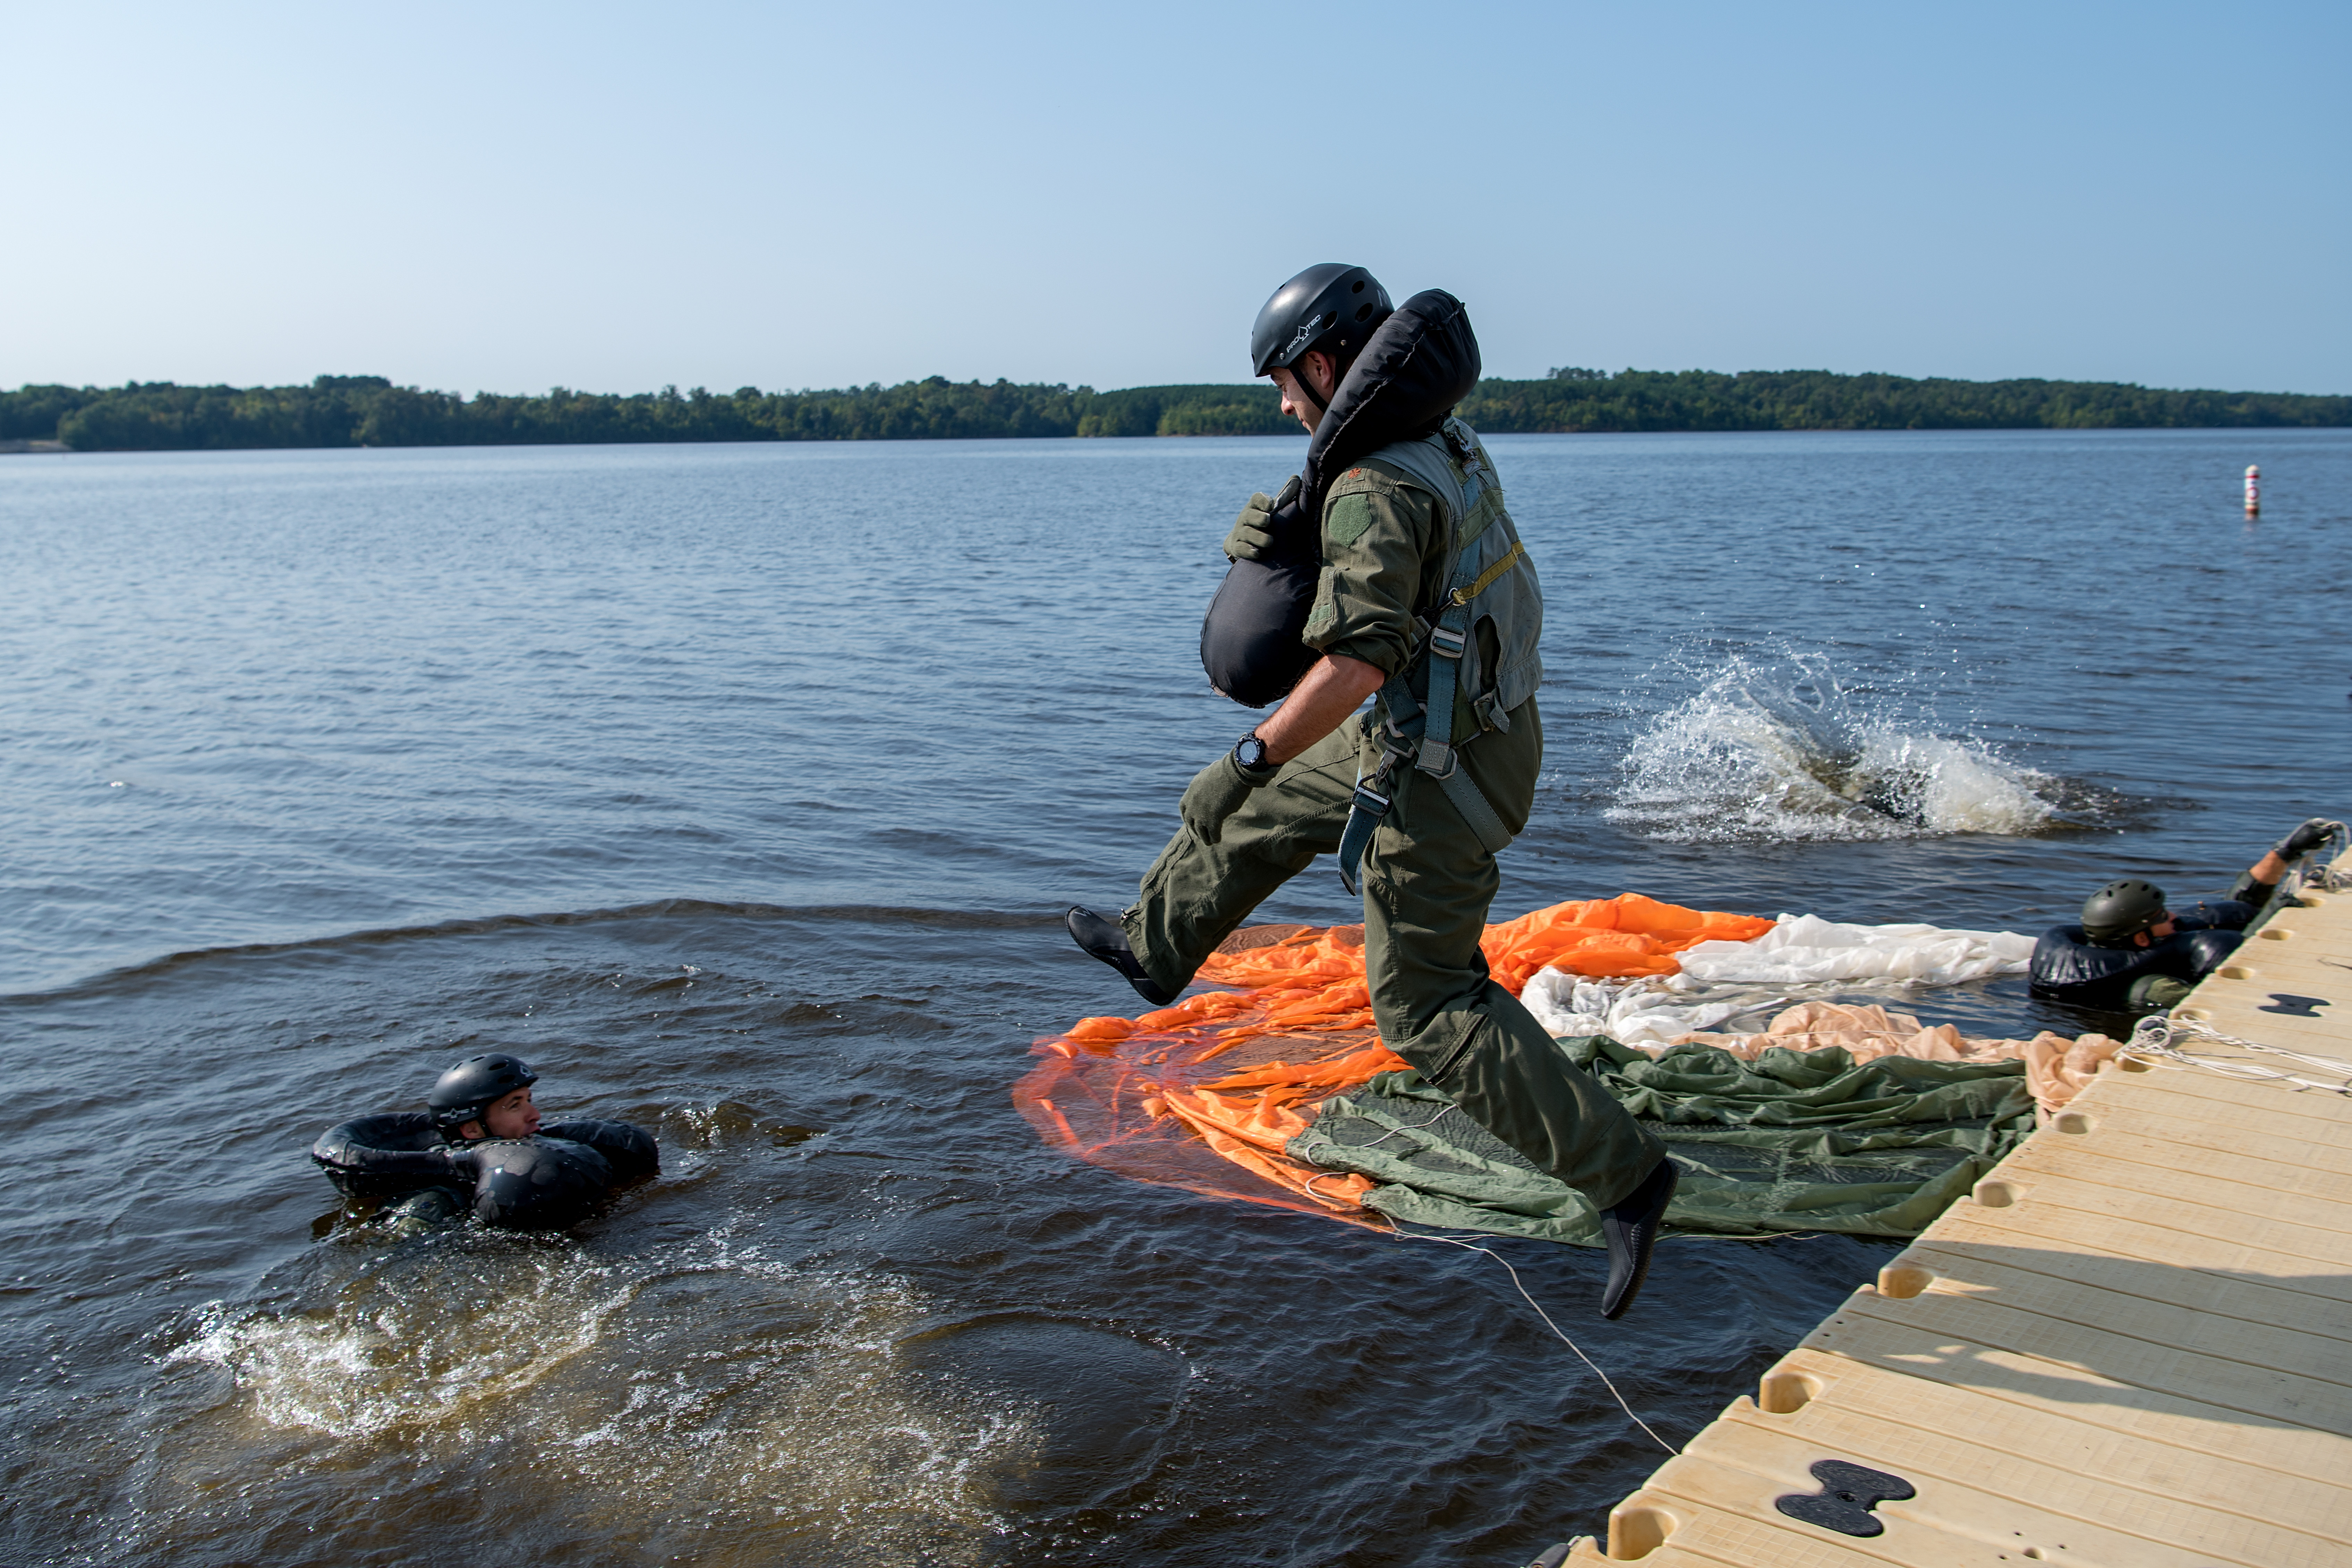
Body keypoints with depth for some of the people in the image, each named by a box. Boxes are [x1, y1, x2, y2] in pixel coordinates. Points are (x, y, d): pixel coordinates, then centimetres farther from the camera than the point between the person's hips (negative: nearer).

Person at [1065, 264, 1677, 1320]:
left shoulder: (1378, 492, -26)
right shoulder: (1447, 443, 4)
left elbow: (1358, 661, -34)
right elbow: (1339, 551, 15)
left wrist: (1246, 760, -28)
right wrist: (1264, 529, -4)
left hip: (1436, 774, -9)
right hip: (1485, 725, 9)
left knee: (1424, 1003, 2)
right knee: (1263, 812, 25)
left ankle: (1620, 1173, 4)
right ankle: (1155, 949, 47)